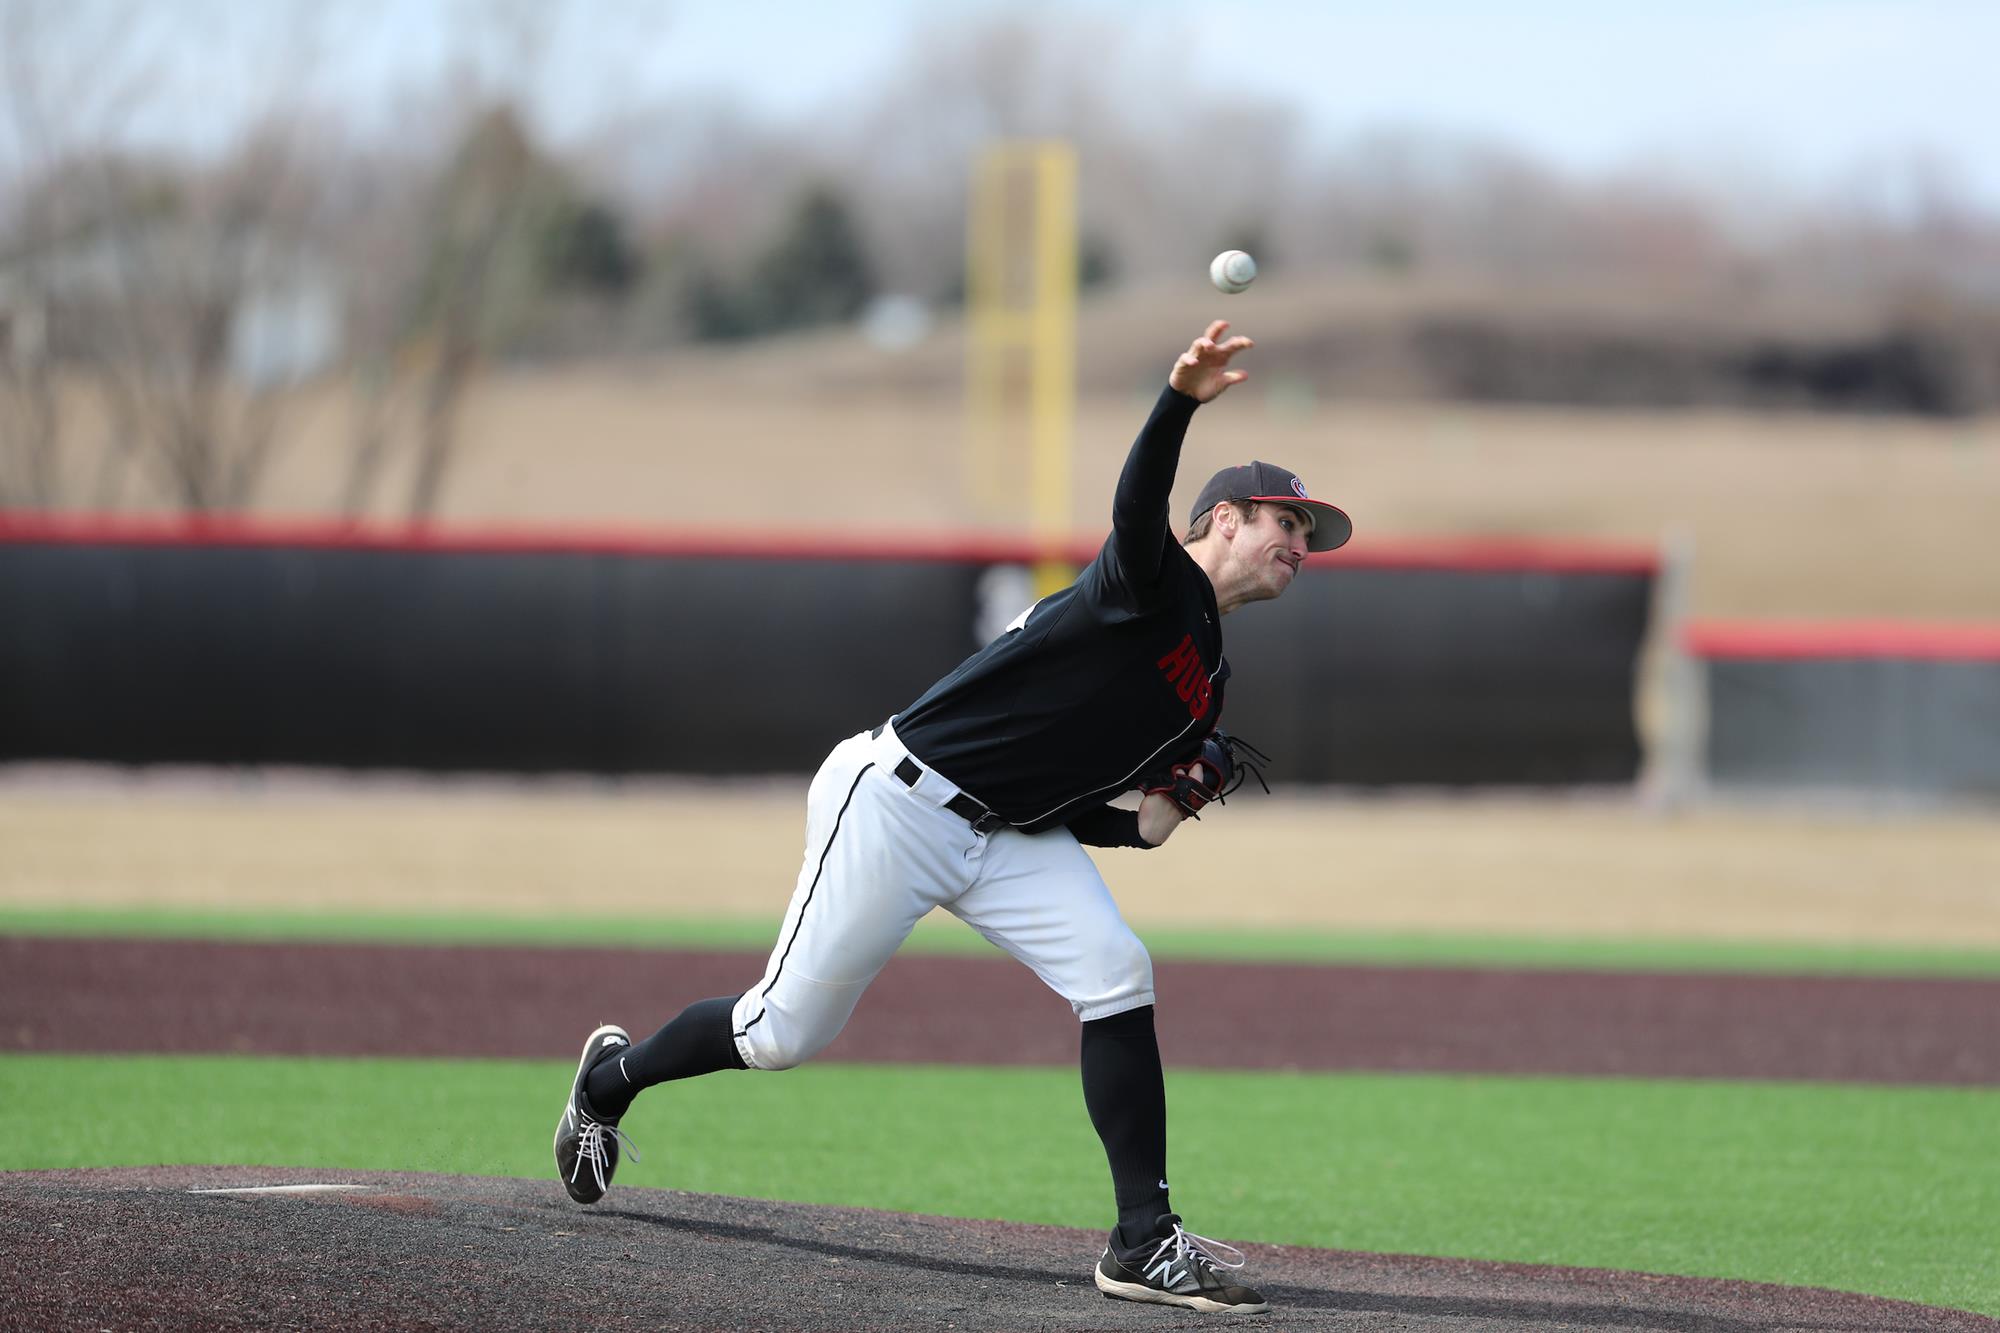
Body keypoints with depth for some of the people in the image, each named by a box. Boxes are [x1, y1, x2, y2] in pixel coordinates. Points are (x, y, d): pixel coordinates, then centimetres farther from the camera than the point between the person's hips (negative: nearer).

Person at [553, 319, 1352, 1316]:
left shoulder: (1206, 684, 15)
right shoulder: (1159, 584, -11)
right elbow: (1138, 508, -37)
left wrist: (1140, 829, -2)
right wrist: (1179, 402, -56)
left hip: (1009, 837, 8)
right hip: (898, 804, -8)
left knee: (1115, 975, -15)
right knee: (787, 1030, 0)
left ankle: (1144, 1243, -15)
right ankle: (612, 1077, 30)